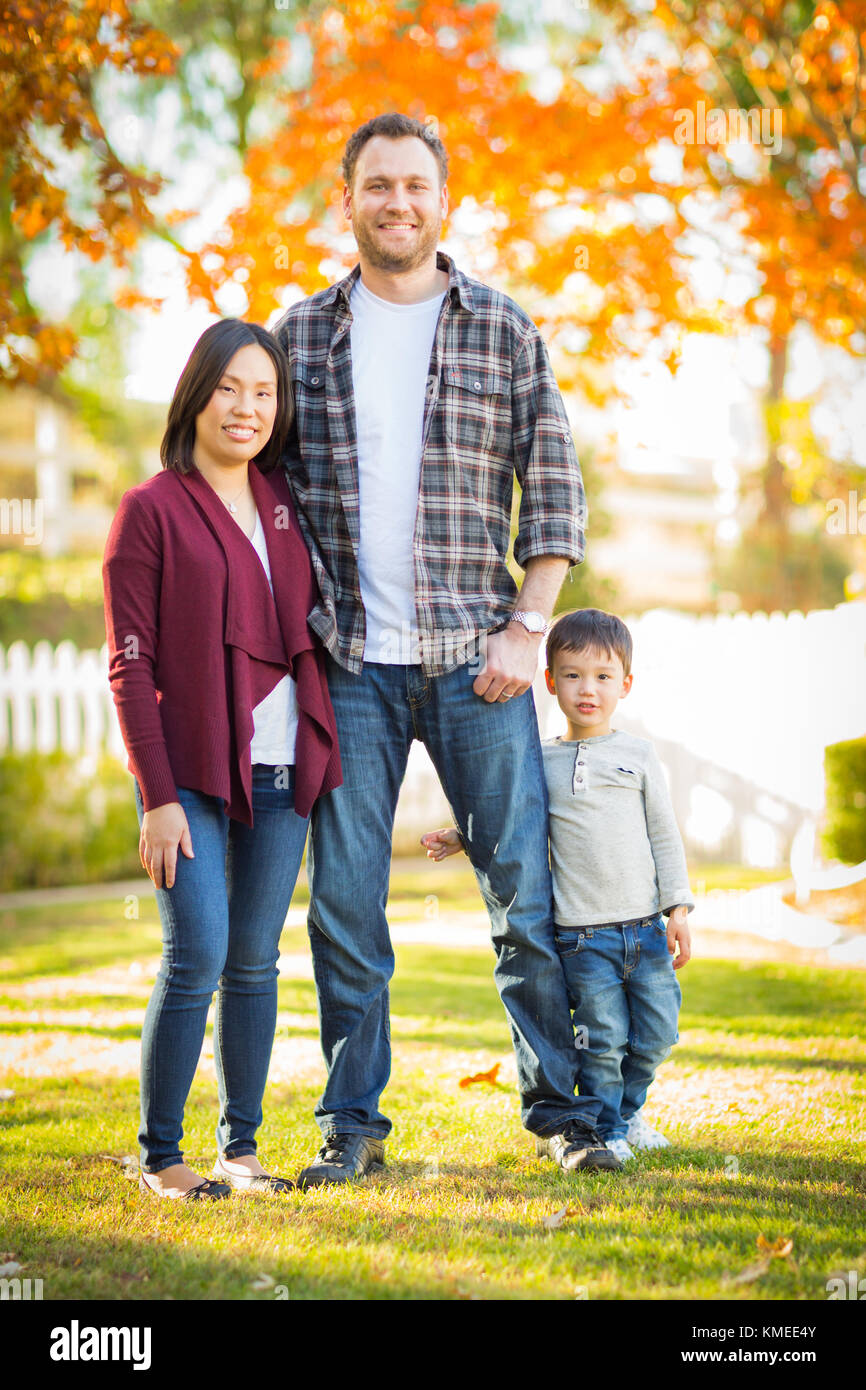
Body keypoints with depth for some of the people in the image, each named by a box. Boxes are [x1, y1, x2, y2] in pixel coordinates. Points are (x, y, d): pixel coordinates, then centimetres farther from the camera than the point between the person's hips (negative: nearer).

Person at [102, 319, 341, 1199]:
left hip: (281, 770, 5)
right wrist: (157, 797, -12)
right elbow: (130, 665, -6)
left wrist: (326, 756, 10)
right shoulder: (150, 512, -3)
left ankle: (241, 1145, 17)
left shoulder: (285, 503, 12)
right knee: (197, 955, -10)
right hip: (192, 771, -5)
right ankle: (159, 1156, 3)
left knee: (255, 961, 8)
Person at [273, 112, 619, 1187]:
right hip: (347, 664, 1)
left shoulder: (504, 332, 6)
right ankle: (352, 1122, 12)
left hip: (475, 659, -1)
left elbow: (553, 494, 5)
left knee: (525, 889, 1)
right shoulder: (301, 333, 9)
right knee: (343, 902, 2)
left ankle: (560, 1109, 11)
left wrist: (527, 629, -5)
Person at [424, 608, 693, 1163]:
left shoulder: (638, 754, 6)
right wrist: (462, 838, 6)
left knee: (655, 1034, 7)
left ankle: (628, 1110, 32)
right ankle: (605, 1130, 16)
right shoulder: (540, 762, 5)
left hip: (646, 927, 2)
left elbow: (664, 836, 7)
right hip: (583, 935, -2)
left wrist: (679, 910, 3)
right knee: (602, 1038, -3)